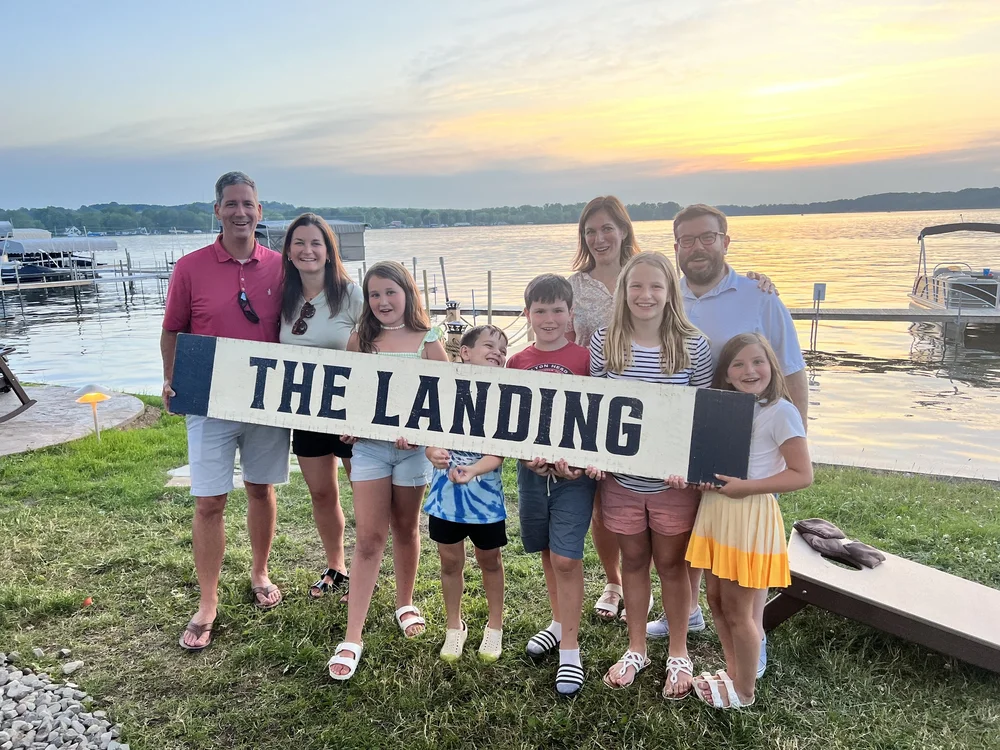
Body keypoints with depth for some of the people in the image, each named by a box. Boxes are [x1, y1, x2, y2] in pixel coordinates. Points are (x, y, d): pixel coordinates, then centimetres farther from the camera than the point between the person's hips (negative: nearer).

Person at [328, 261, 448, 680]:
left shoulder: (427, 341, -2)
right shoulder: (359, 341, 4)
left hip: (412, 446, 0)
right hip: (369, 445, 1)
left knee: (405, 529, 16)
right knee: (369, 537, -4)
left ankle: (405, 604, 38)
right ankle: (352, 638, 1)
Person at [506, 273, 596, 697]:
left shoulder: (584, 359, -6)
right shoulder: (516, 363, 3)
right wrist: (528, 455, -10)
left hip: (574, 470, -4)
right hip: (532, 469, 4)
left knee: (566, 558, -5)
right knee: (547, 552, 17)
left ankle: (569, 648, 10)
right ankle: (560, 622, 38)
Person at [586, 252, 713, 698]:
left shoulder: (693, 346, -9)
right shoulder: (604, 343, -4)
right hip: (620, 479, 2)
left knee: (672, 564, 14)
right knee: (633, 562, 17)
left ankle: (678, 655, 34)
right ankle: (636, 649, 37)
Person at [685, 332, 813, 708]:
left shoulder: (781, 412, -13)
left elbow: (802, 474, -15)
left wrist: (745, 487, -20)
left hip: (751, 515, -7)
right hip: (715, 510, 7)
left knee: (737, 609, 6)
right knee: (716, 599, 16)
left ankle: (743, 690, 26)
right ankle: (733, 671, 37)